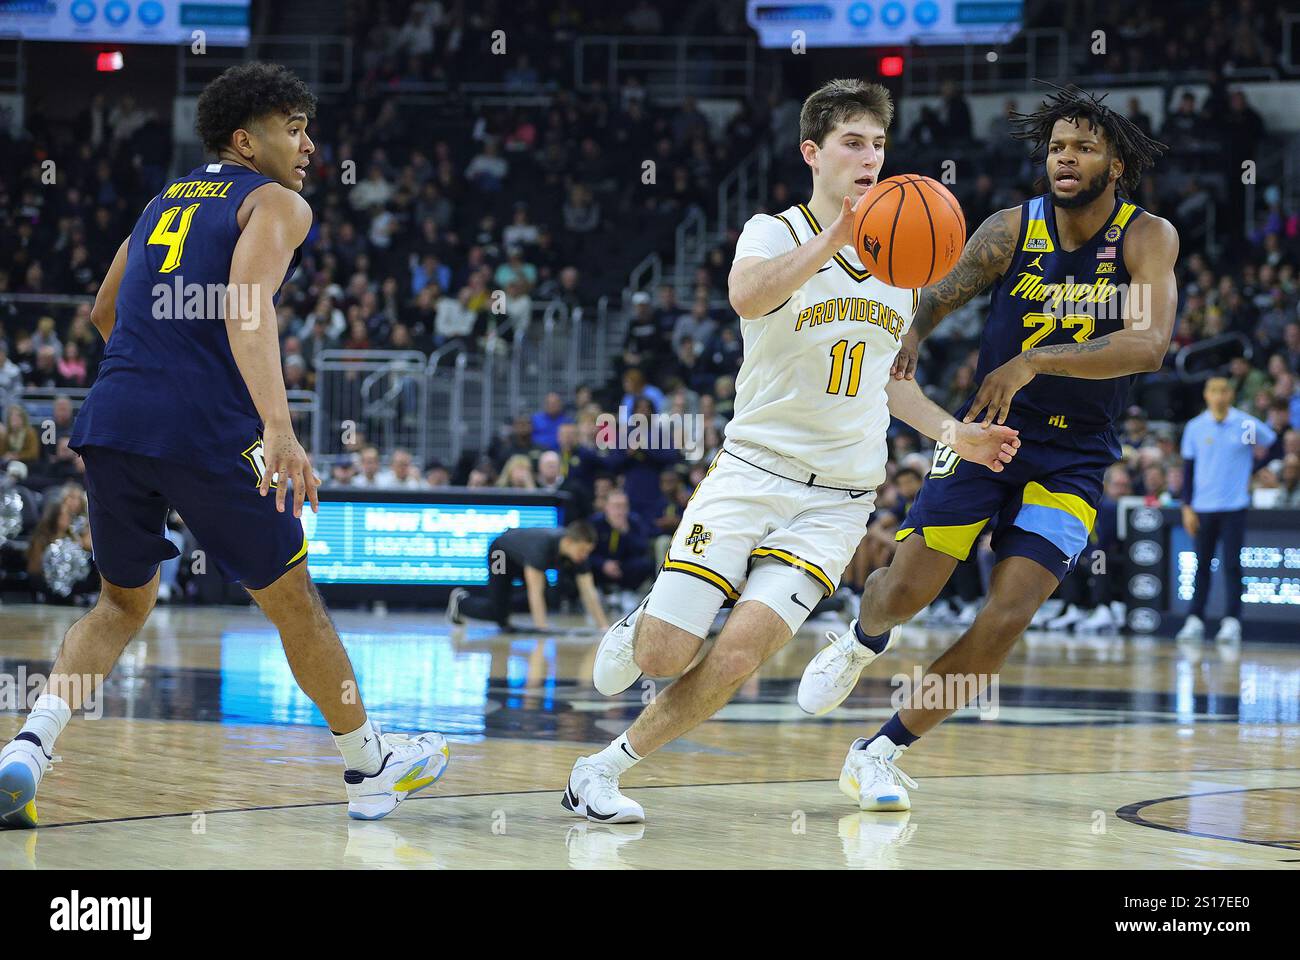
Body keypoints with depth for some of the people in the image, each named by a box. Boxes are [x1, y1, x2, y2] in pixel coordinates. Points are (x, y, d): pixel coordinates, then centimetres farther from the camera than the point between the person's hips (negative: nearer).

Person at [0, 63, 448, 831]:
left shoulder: (166, 200, 24)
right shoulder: (277, 204, 3)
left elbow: (105, 314, 34)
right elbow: (246, 304, -17)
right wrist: (279, 429, -28)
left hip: (112, 420, 6)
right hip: (206, 429, -6)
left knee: (125, 601, 20)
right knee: (292, 598, 10)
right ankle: (372, 769, 23)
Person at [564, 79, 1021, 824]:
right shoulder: (776, 233, -3)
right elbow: (747, 295, -29)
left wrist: (952, 433, 15)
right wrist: (837, 237, -42)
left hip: (838, 501, 3)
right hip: (752, 474, -3)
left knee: (739, 655, -16)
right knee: (666, 653, -12)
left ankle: (606, 769, 0)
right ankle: (638, 630, 26)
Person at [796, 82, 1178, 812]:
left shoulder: (1147, 238, -11)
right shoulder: (1012, 230, -6)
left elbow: (1149, 343, -25)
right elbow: (937, 299, 1)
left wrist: (1035, 360, -35)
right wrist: (905, 340, -24)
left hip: (1073, 460, -1)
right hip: (986, 430, 1)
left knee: (1006, 620, -13)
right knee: (907, 590, -7)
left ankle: (881, 752, 2)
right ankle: (864, 642, 33)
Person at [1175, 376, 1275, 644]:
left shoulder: (1247, 424, -3)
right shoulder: (1195, 427, 4)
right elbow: (1188, 468, 7)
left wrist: (1250, 469, 1)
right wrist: (1187, 506, 2)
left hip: (1234, 506, -2)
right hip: (1202, 508, 2)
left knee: (1231, 565, -6)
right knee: (1202, 565, 6)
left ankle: (1231, 622, -4)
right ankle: (1195, 621, 12)